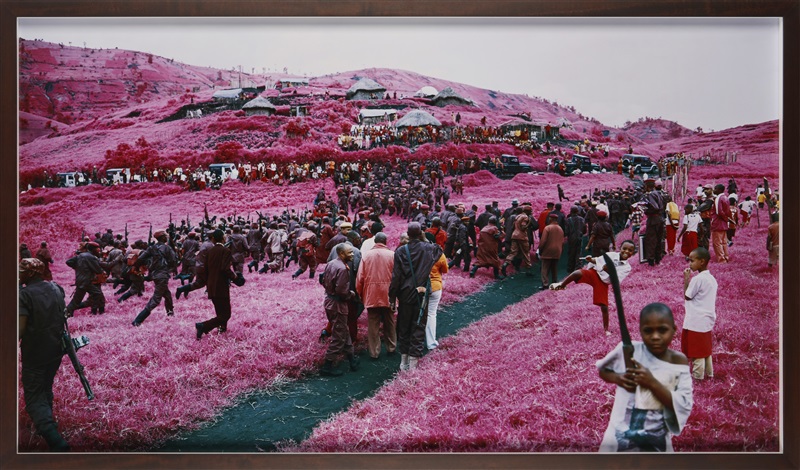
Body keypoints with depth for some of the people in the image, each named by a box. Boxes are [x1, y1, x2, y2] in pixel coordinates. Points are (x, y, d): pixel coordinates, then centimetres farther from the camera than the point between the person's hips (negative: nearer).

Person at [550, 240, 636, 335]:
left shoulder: (627, 267, -6)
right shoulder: (611, 255, -4)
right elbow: (598, 261, 10)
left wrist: (610, 271, -29)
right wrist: (591, 260, -10)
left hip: (603, 282, 1)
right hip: (594, 272, -1)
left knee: (604, 307, 0)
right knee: (577, 273, -33)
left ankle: (606, 329, 19)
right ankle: (561, 284, -8)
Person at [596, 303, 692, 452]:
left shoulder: (679, 362, -10)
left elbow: (684, 406, -14)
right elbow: (602, 369, 6)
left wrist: (653, 383, -26)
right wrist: (617, 378, -16)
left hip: (657, 442, 1)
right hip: (621, 438, -1)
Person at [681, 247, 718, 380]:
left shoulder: (697, 279, -20)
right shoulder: (711, 278, 8)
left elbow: (687, 296, -11)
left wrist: (686, 279, -6)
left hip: (696, 321, -9)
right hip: (707, 319, 9)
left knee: (696, 349, 2)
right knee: (705, 348, 18)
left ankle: (697, 375, 9)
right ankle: (709, 372, 26)